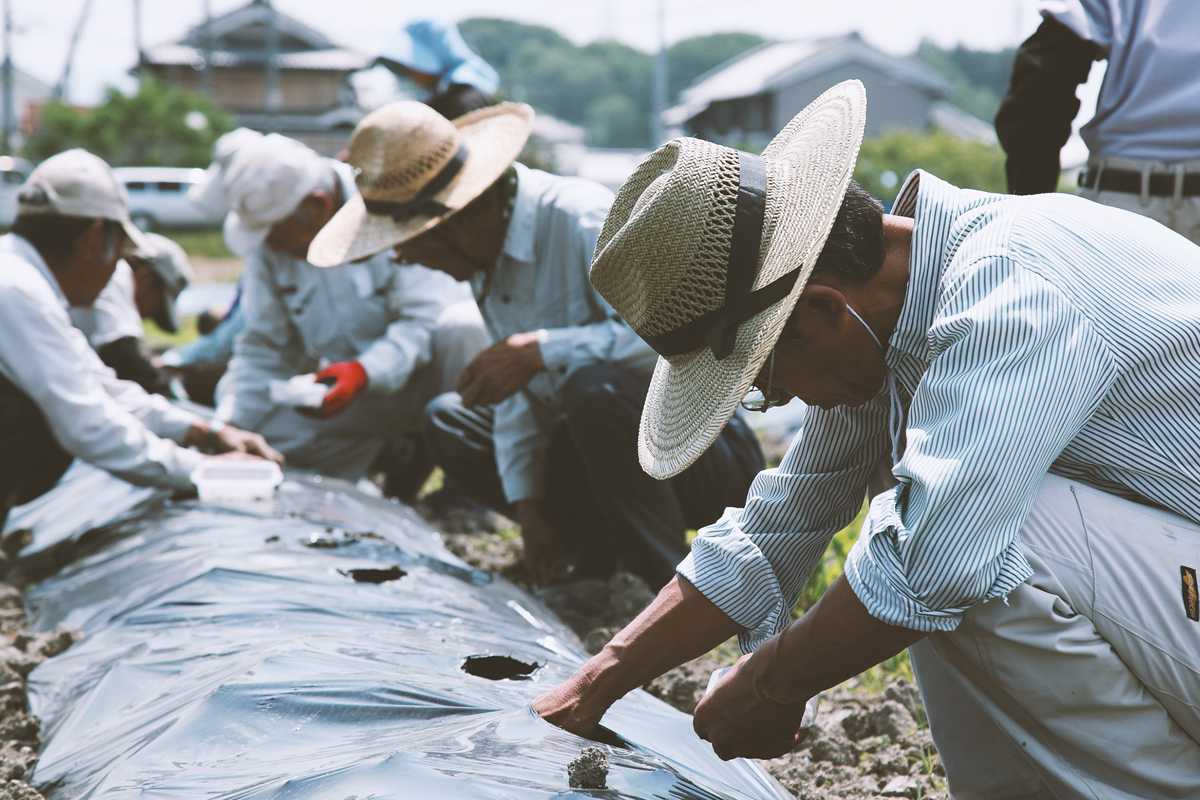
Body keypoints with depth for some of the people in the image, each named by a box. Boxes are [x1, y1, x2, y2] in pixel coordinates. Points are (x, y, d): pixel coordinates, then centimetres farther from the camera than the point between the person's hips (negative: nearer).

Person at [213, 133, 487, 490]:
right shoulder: (267, 245, -3)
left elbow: (421, 320, -24)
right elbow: (262, 347, 2)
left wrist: (364, 372, -40)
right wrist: (228, 426, -10)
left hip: (425, 370, -5)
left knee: (464, 328, -37)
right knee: (266, 428, -16)